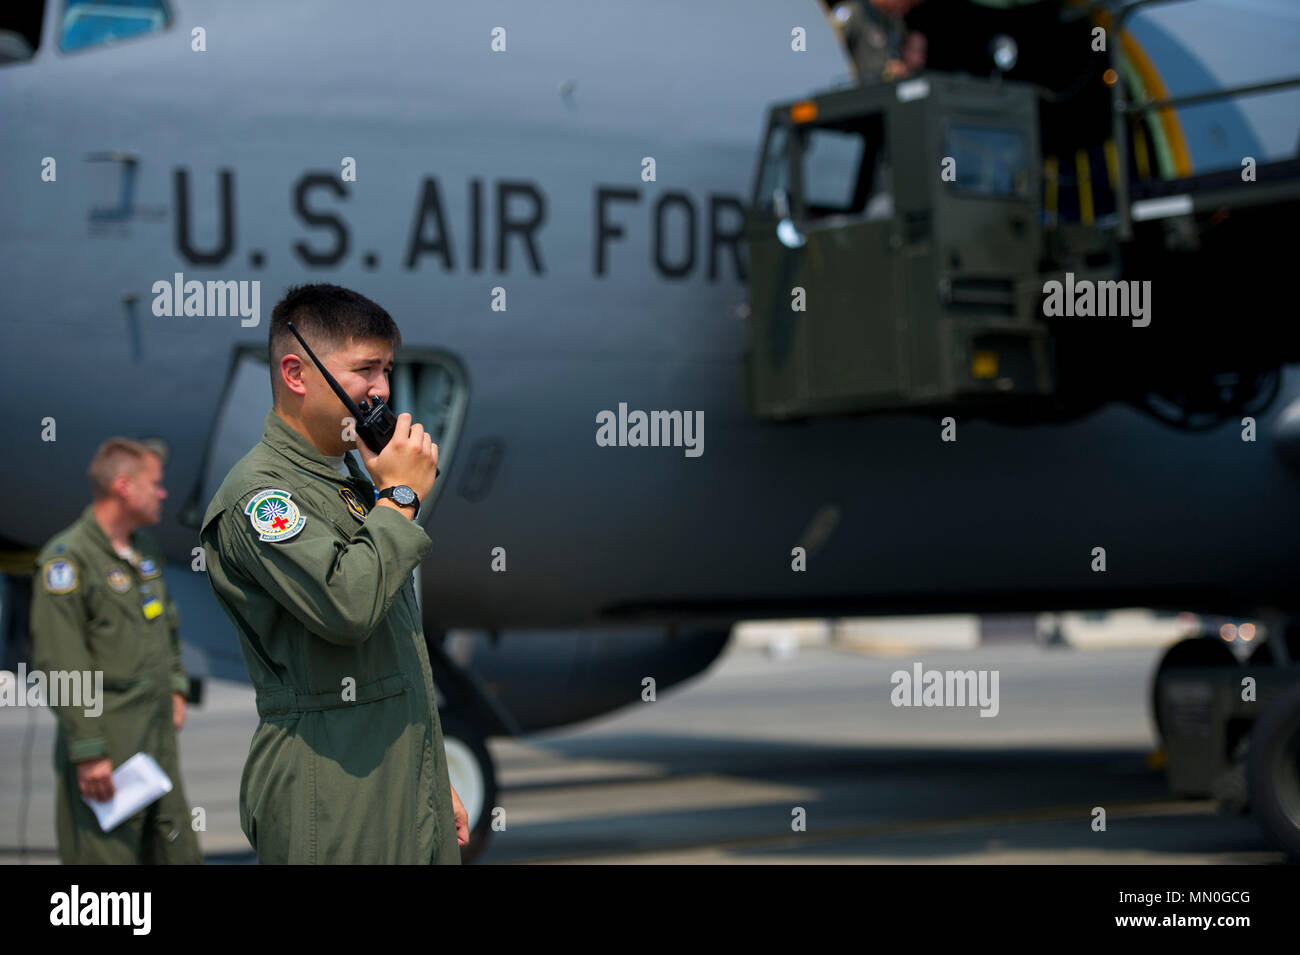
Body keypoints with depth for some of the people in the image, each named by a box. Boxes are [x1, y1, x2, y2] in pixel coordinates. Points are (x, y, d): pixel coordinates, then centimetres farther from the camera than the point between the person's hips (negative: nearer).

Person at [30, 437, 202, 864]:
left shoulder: (144, 548, 13)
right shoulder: (67, 560, -14)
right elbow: (61, 666, -17)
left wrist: (175, 686, 20)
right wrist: (89, 752, -19)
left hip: (158, 735, 8)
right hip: (107, 748, -8)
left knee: (180, 852, 11)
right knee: (107, 855, -4)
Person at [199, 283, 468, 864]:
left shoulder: (356, 482, 19)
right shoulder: (259, 493, -11)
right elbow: (348, 608, -28)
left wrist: (437, 784, 24)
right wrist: (401, 497, -13)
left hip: (408, 778, 8)